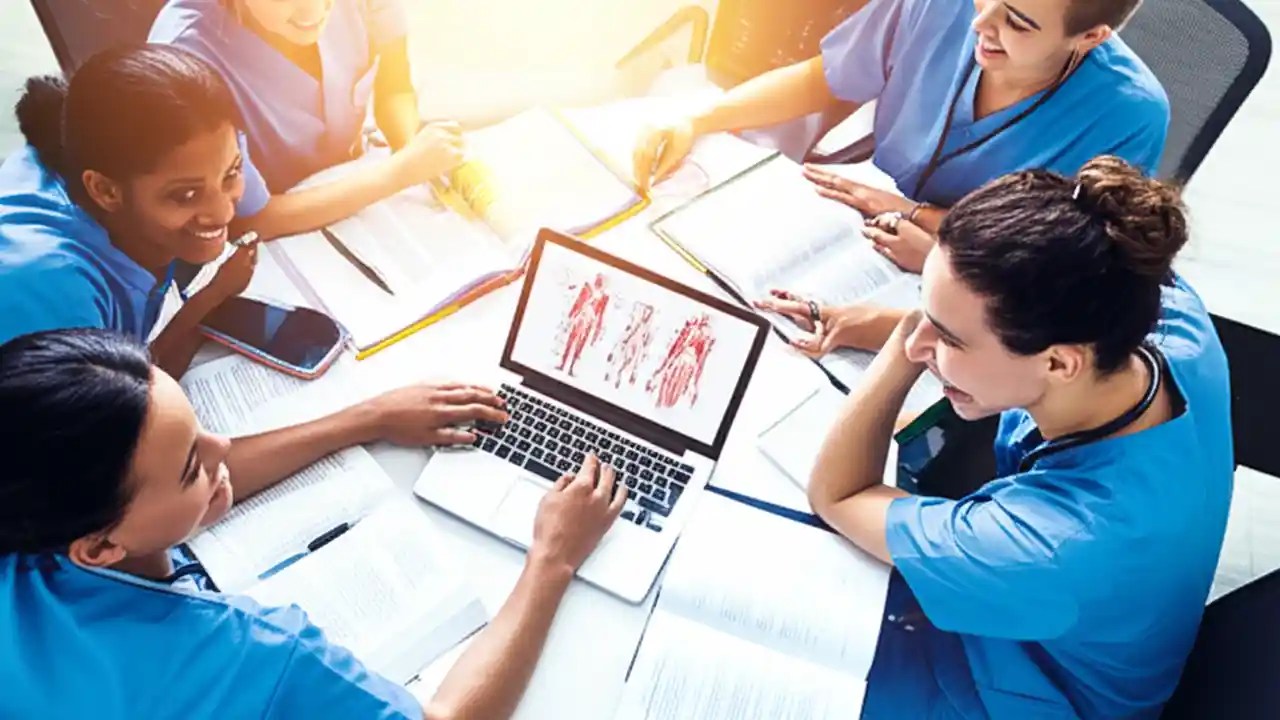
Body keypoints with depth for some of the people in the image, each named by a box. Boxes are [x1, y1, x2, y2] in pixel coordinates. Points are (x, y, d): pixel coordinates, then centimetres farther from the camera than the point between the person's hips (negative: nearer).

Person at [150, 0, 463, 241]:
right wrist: (403, 170, -30)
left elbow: (396, 93, -2)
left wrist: (418, 152, -24)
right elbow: (244, 219, -26)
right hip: (269, 243, -5)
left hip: (359, 209, 6)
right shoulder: (188, 49, -30)